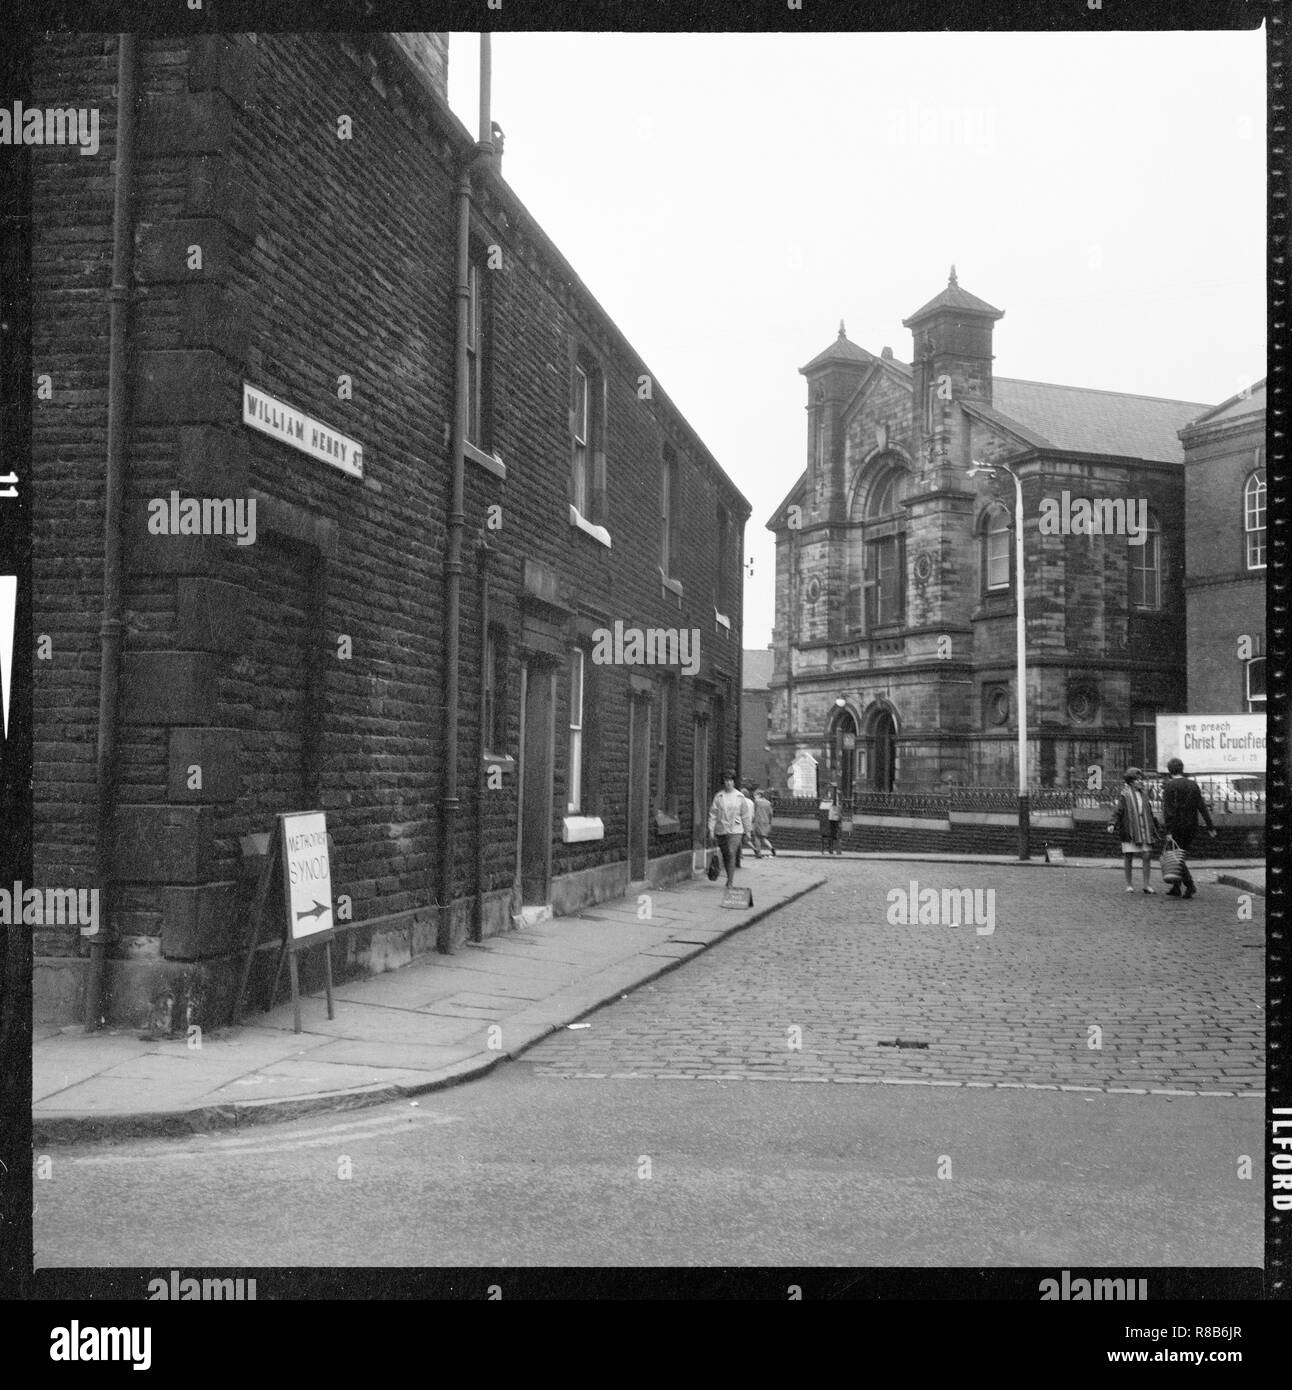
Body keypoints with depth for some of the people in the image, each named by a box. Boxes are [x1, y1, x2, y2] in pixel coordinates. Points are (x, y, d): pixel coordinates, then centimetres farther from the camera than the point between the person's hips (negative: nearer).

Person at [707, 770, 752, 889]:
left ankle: (730, 882, -14)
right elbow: (713, 814, 2)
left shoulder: (739, 797, 3)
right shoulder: (718, 797, 2)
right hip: (721, 830, 2)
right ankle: (729, 877, 28)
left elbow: (745, 815, 9)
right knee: (725, 855, 8)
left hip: (736, 830, -2)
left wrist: (747, 831, 10)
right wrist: (711, 830, -3)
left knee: (731, 853, -15)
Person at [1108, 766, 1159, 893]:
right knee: (1128, 856, 0)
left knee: (1147, 856, -3)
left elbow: (1149, 813, 22)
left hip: (1144, 830, 5)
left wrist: (1154, 828, 26)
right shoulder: (1125, 795, -3)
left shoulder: (1144, 794, 13)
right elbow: (1118, 812, -8)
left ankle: (1147, 885, 4)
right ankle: (1129, 885, 9)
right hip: (1129, 829, -4)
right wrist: (1112, 824, -22)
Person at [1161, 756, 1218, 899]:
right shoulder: (1193, 785, 7)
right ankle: (1176, 888, 17)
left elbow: (1168, 809, -16)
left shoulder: (1169, 786, -9)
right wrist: (1210, 827, 3)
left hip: (1177, 826, -6)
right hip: (1191, 826, 6)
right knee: (1181, 855, 15)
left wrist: (1168, 830, -18)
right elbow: (1202, 807, 4)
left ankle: (1190, 885, -14)